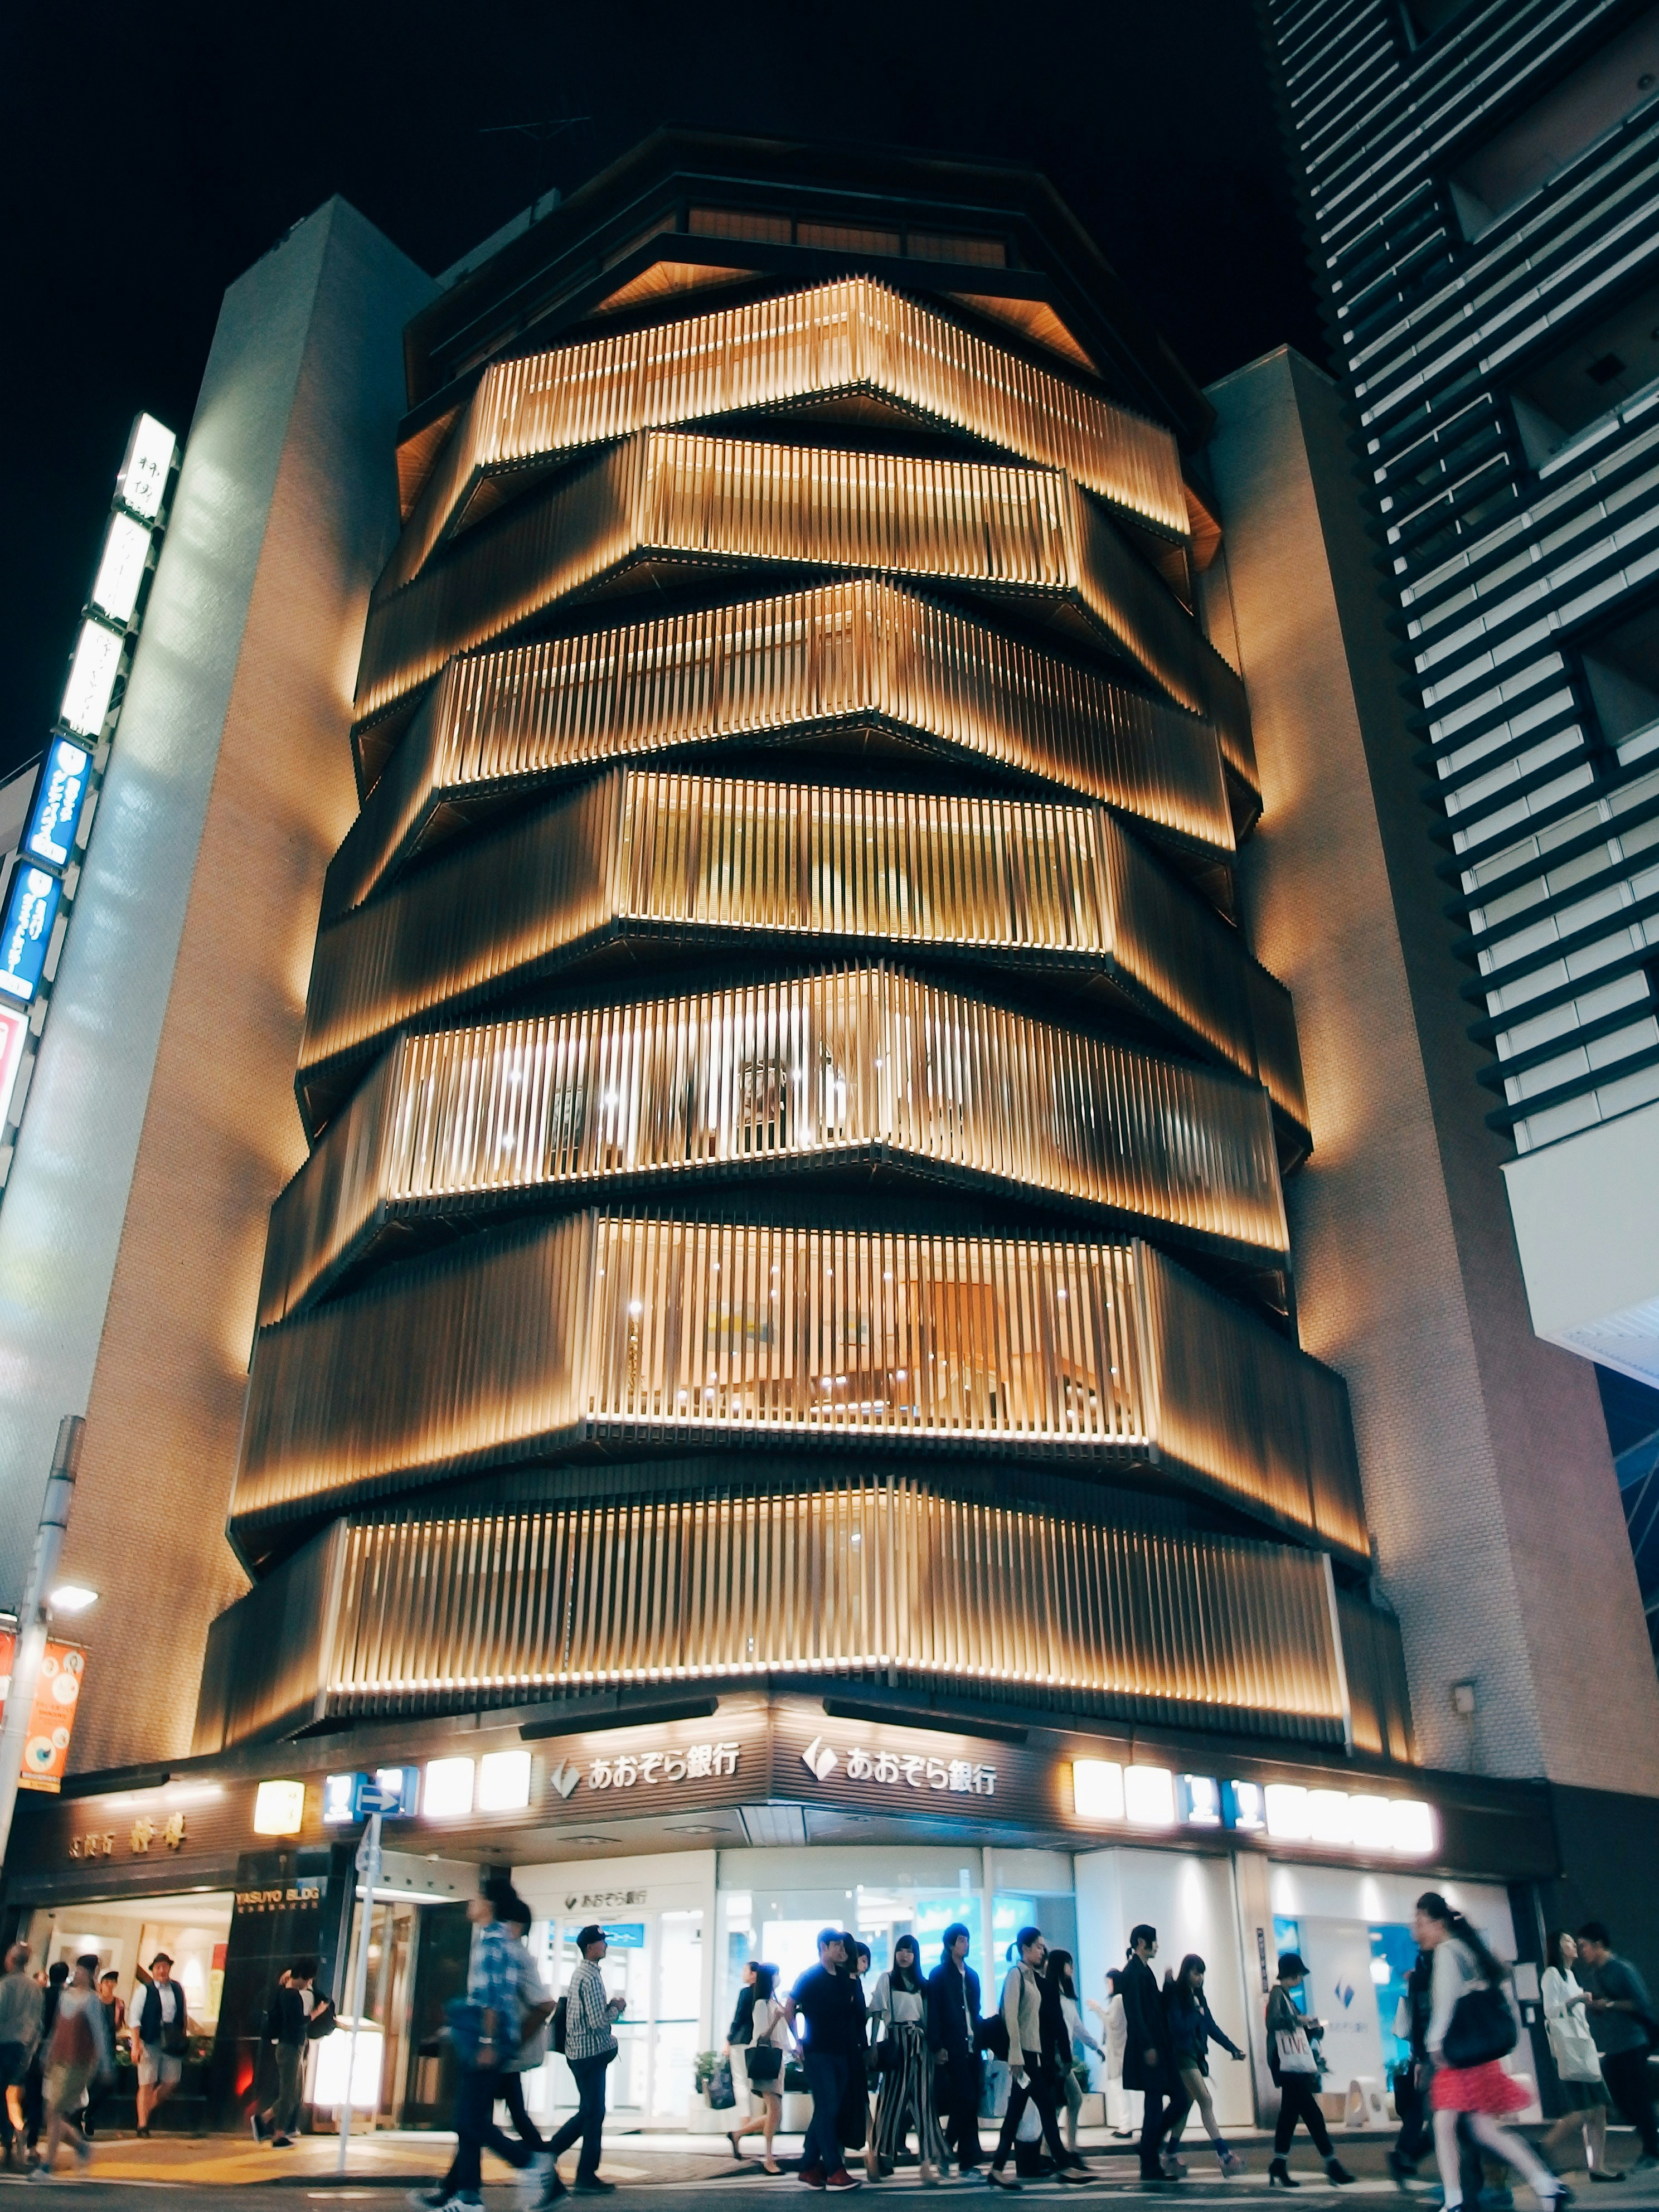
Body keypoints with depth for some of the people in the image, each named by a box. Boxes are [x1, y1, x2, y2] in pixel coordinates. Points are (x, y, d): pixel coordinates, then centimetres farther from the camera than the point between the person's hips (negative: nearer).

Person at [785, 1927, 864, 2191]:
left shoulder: (845, 1979, 12)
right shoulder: (810, 1977, -5)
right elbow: (789, 2009, -2)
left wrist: (858, 2046, 9)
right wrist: (799, 2042, -6)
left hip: (840, 2053, 6)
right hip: (817, 2052, -6)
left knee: (826, 2111, 7)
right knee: (828, 2109, -11)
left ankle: (809, 2167, 14)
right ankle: (835, 2172, -10)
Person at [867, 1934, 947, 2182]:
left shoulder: (922, 1984, 14)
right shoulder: (887, 1980, 4)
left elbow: (929, 2017, 12)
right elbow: (876, 2013, -2)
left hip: (919, 2044, 3)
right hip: (896, 2043, -3)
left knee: (922, 2099, -2)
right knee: (892, 2099, -4)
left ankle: (927, 2161, -2)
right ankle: (877, 2155, 9)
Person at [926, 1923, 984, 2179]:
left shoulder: (972, 1976, 17)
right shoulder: (939, 1974, -1)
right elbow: (934, 2012, -6)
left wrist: (981, 2040, 9)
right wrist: (937, 2047, -13)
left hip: (972, 2047, 6)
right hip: (953, 2047, -6)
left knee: (971, 2103, 3)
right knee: (965, 2099, -12)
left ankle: (968, 2160, 9)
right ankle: (947, 2147, 3)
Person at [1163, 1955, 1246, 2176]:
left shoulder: (1199, 1997, 14)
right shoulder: (1175, 1995, -9)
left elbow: (1212, 2027, 15)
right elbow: (1179, 2027, -16)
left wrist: (1232, 2048, 9)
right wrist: (1197, 2013, -10)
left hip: (1196, 2055, 8)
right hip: (1183, 2055, -8)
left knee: (1187, 2104, 11)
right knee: (1206, 2101, -14)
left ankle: (1172, 2155, 20)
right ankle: (1224, 2153, -18)